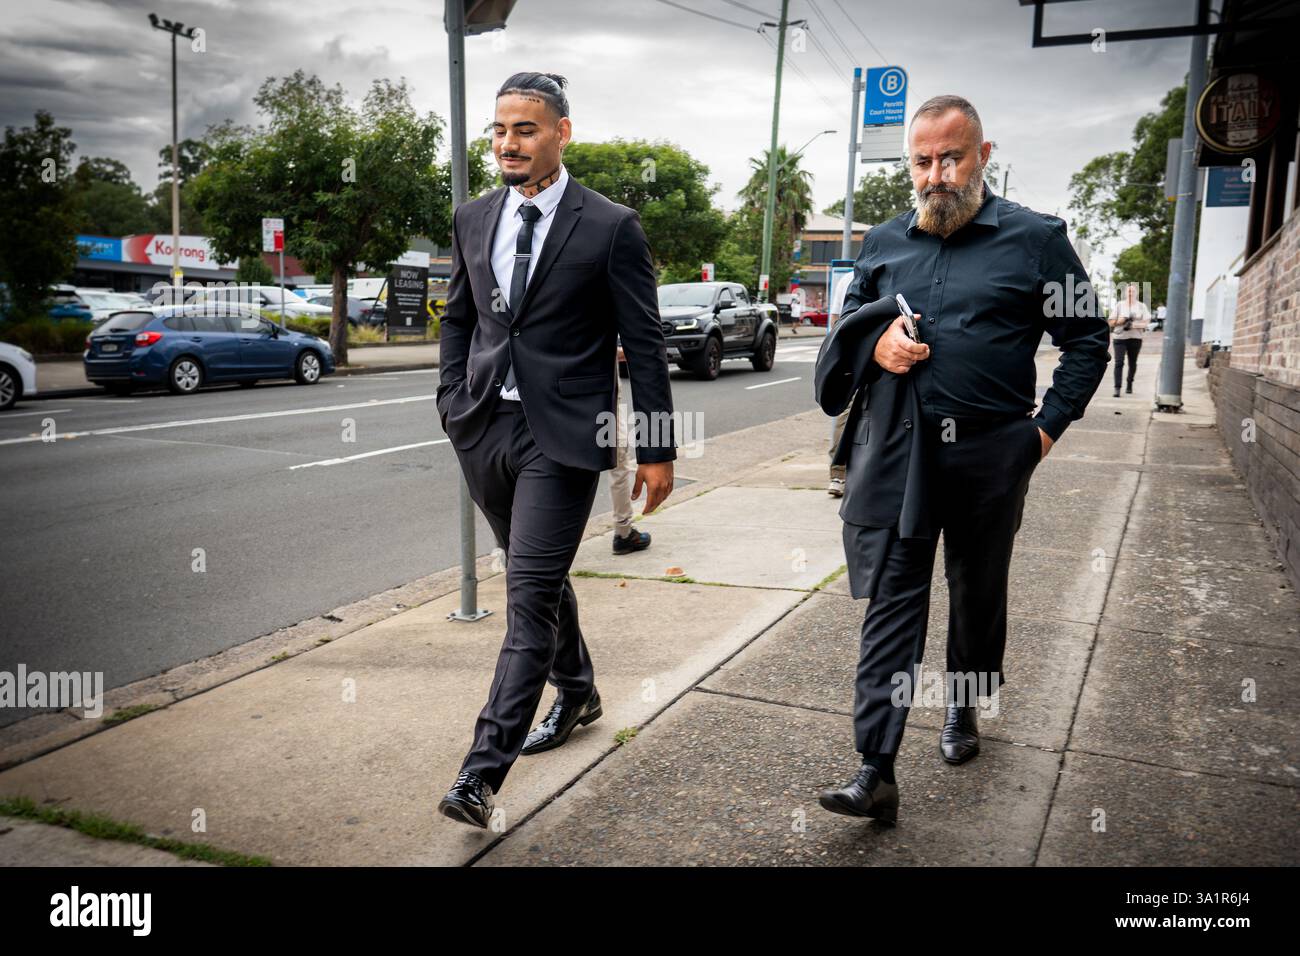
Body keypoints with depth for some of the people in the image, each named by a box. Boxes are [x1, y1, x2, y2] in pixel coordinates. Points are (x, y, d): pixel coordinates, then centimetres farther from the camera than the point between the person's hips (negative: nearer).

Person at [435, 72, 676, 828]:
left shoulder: (611, 227, -6)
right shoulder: (474, 219, 9)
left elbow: (645, 344, -5)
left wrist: (657, 447, -6)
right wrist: (452, 400, 7)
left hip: (562, 435, -6)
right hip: (485, 428, 6)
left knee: (530, 598, -8)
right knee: (540, 577, 20)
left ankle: (483, 773, -4)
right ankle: (578, 693, 42)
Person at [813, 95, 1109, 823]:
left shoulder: (1034, 238, 0)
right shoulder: (884, 243, 10)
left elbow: (1089, 339, 5)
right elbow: (851, 325, 19)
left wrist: (1050, 424, -3)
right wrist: (876, 342, -4)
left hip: (991, 455, -1)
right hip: (896, 454, 2)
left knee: (979, 593, 15)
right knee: (891, 604, -3)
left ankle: (963, 707, 41)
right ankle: (876, 773, -2)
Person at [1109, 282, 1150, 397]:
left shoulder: (1141, 306, 5)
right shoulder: (1119, 305, 6)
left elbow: (1146, 323, -2)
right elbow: (1112, 322, 2)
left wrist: (1133, 325, -18)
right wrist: (1123, 319, -15)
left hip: (1135, 338, 1)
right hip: (1120, 337, -1)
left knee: (1132, 363, 11)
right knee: (1119, 363, -11)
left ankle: (1130, 385, 29)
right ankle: (1117, 388, -16)